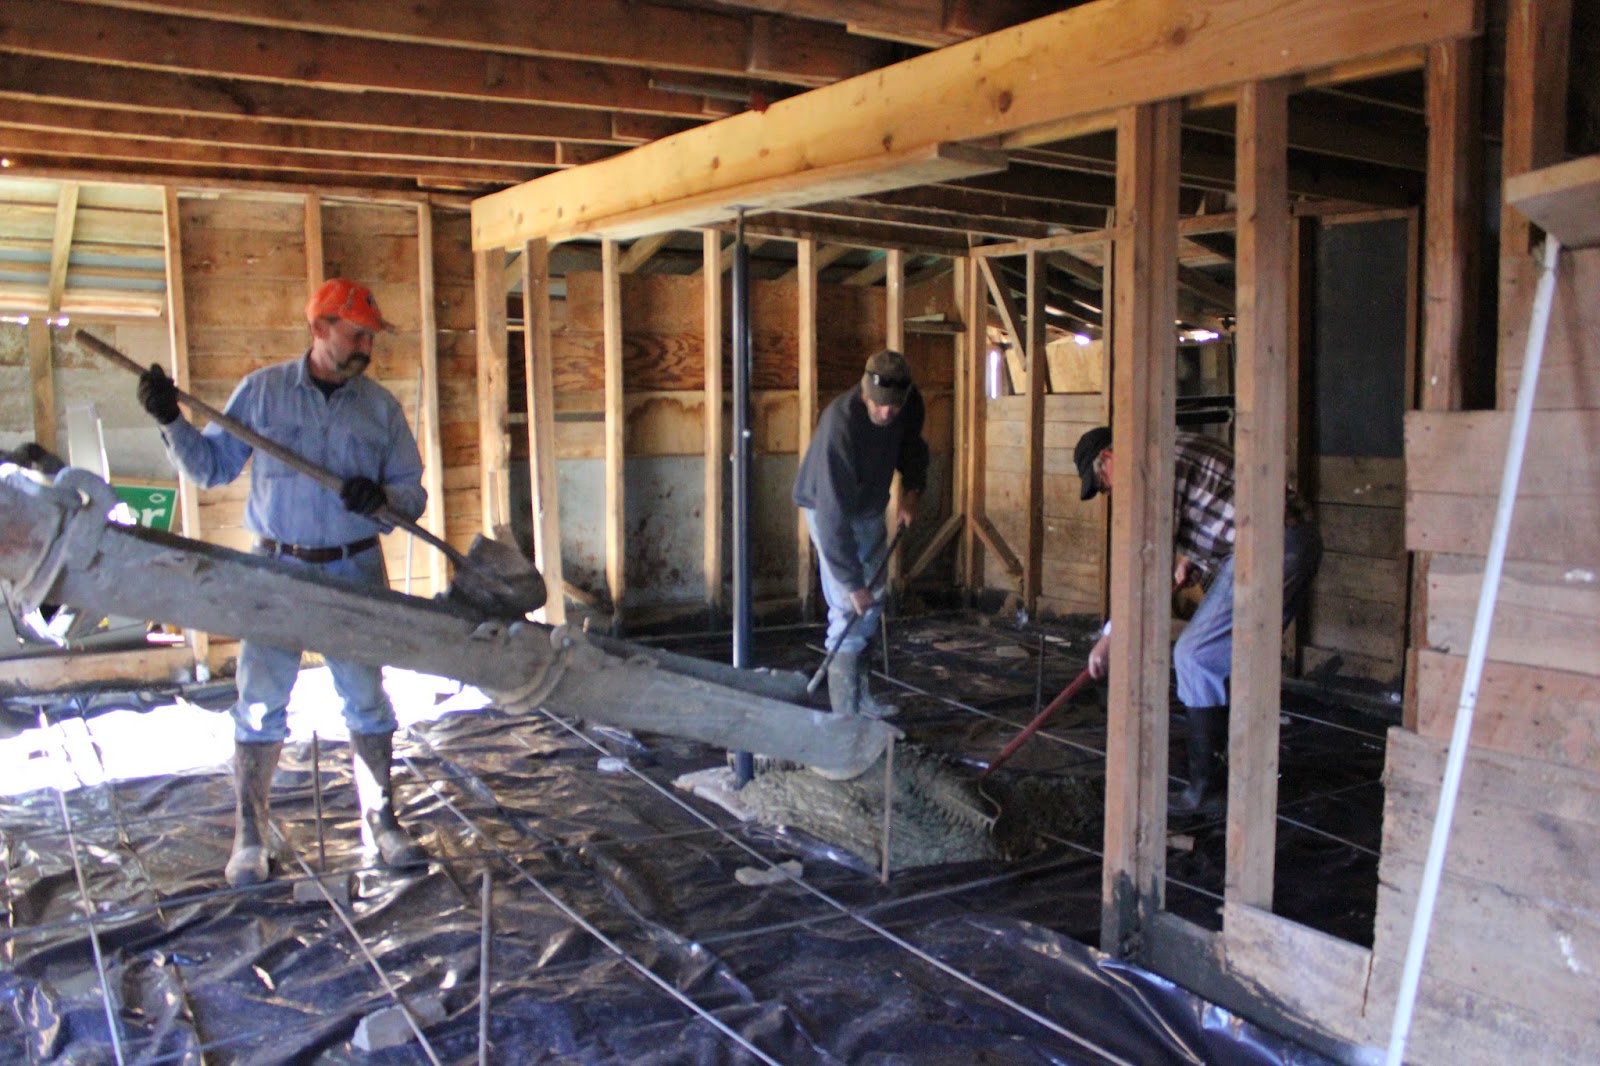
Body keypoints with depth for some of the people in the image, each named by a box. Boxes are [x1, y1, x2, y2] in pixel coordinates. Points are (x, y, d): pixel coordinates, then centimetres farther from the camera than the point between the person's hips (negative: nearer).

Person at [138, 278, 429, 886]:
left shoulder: (380, 407, 2)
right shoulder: (262, 391, 0)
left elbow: (411, 491, 1)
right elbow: (212, 468, 4)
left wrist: (382, 498, -20)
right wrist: (172, 423, -11)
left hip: (355, 570, 1)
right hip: (278, 568, -1)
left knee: (367, 700, 7)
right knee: (260, 704, 2)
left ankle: (379, 823, 20)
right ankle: (250, 837, 15)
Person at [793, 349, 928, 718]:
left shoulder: (910, 404, -16)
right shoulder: (840, 425, -37)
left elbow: (912, 445, 9)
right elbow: (834, 514, -36)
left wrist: (912, 490, -7)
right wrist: (852, 582, -35)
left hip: (871, 507, 7)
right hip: (829, 509, -7)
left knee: (870, 608, 13)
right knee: (848, 610, -13)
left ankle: (859, 695, 26)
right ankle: (845, 710, -7)